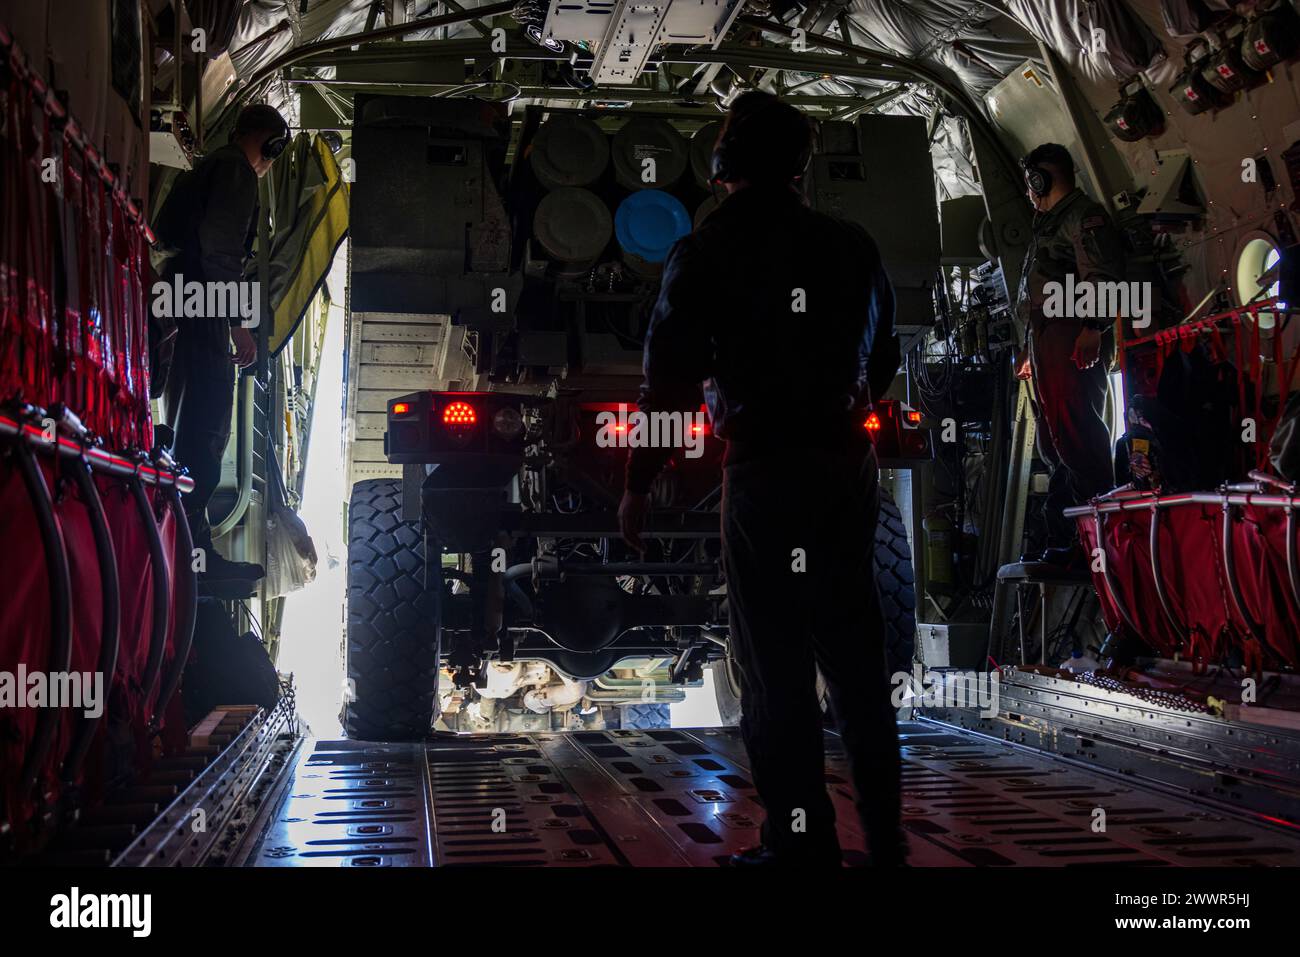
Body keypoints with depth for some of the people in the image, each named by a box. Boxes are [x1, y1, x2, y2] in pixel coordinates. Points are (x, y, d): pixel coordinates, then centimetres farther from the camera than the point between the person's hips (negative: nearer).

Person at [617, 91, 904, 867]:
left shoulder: (705, 255, -7)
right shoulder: (853, 246, 7)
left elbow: (670, 387, -12)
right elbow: (885, 366, 15)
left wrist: (639, 486, -4)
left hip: (765, 475, -5)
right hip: (851, 467, 6)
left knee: (777, 667, 2)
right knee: (857, 656, 15)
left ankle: (804, 844, 8)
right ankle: (884, 836, 25)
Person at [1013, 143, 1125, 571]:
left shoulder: (1085, 216, -3)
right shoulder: (1050, 223, 28)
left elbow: (1103, 278, -16)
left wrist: (1093, 329, -26)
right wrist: (1030, 348, 29)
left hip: (1073, 340, -11)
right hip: (1047, 343, 11)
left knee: (1077, 439, -16)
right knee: (1054, 444, 11)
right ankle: (1061, 542, 15)